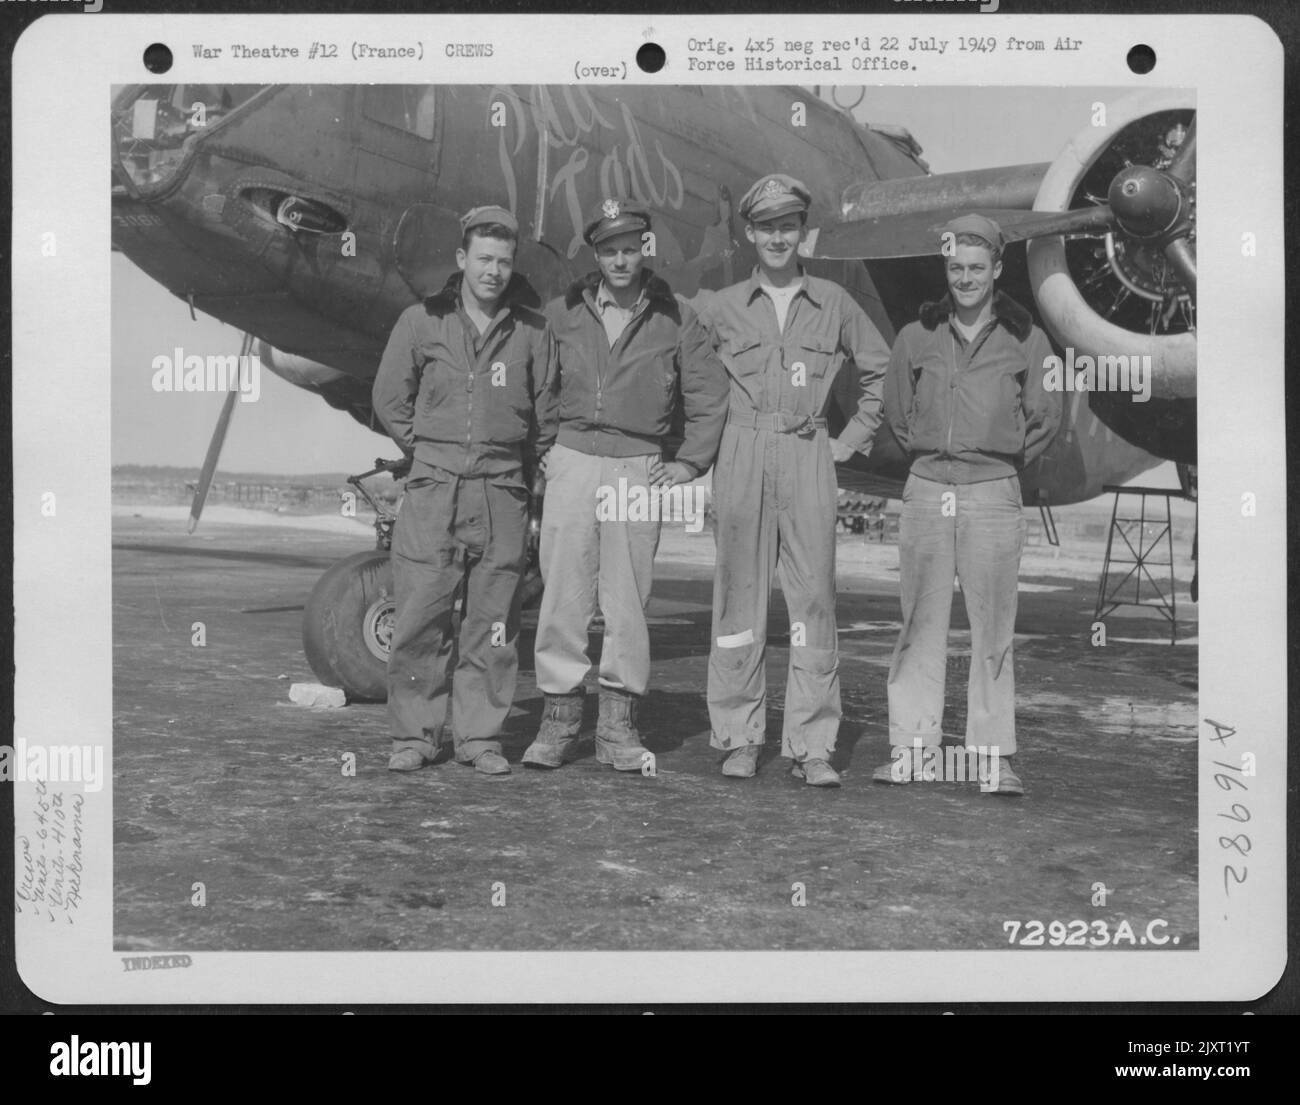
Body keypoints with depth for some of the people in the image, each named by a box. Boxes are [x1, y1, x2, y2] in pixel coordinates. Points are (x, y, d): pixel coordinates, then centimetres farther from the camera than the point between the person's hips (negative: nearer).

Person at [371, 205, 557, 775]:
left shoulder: (532, 331, 7)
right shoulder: (420, 322, 6)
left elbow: (546, 412, 13)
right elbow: (390, 397, 11)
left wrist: (520, 461, 8)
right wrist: (429, 452, 8)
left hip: (503, 495, 1)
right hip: (433, 489, -1)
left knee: (493, 622, 3)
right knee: (419, 618, -3)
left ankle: (479, 735, 12)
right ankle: (414, 735, 6)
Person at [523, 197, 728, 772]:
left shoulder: (674, 318, 4)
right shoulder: (563, 312, 7)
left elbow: (710, 396, 8)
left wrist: (689, 464, 3)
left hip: (638, 469, -1)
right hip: (572, 461, 1)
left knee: (627, 601, 1)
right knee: (563, 595, -2)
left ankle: (618, 725, 8)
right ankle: (559, 715, 7)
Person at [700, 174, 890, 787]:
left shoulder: (833, 304, 9)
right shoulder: (723, 307, 8)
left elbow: (879, 372, 19)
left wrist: (853, 437, 12)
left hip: (809, 459, 0)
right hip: (741, 459, 0)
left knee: (814, 595, -4)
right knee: (739, 593, 1)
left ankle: (812, 746, 0)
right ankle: (738, 737, 10)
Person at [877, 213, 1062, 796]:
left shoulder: (1026, 340, 3)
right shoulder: (917, 336, 7)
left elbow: (1044, 418, 11)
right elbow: (895, 410, 18)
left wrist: (1003, 462, 10)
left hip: (994, 494, -1)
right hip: (925, 490, 2)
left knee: (993, 629, 0)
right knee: (919, 625, 3)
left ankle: (993, 754, 6)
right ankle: (911, 749, 8)